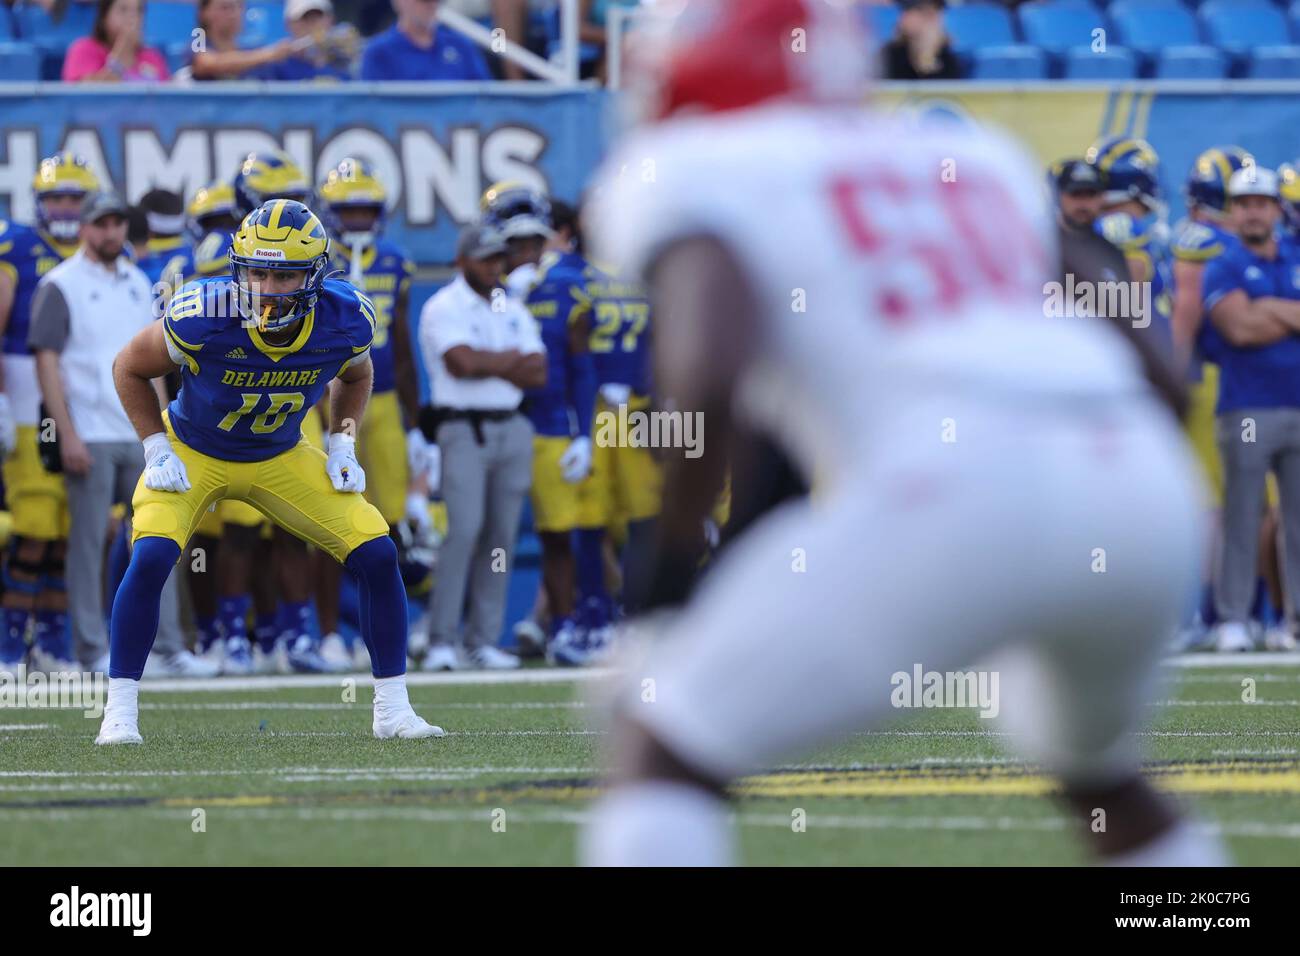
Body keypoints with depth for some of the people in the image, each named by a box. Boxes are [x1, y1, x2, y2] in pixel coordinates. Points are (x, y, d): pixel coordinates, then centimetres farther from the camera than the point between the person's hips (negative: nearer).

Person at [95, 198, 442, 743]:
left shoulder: (345, 322, -22)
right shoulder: (203, 317, -32)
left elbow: (355, 375, 6)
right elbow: (130, 368, -11)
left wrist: (343, 446, -5)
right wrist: (157, 452, -15)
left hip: (281, 459, 3)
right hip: (192, 453, -3)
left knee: (377, 555, -9)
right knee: (150, 559, -27)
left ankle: (392, 709, 6)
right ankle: (120, 710, -12)